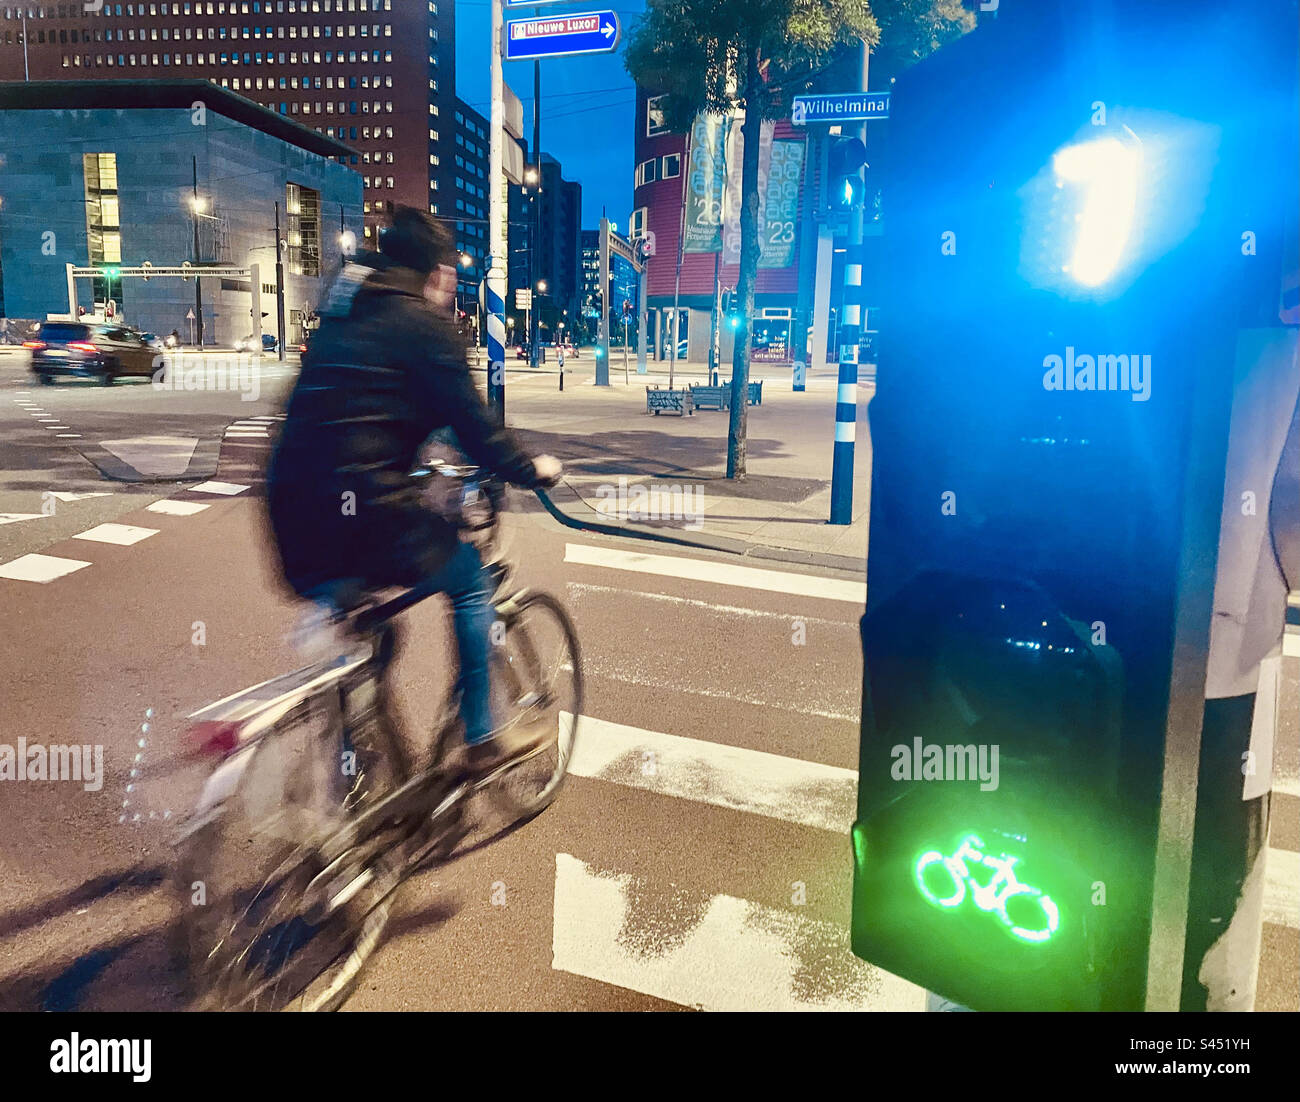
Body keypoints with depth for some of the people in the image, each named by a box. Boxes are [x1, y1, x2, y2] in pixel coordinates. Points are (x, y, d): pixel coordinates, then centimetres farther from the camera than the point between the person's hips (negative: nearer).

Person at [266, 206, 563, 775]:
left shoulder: (341, 318, 21)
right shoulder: (425, 325, -3)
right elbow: (472, 421, -6)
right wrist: (531, 467, 10)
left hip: (293, 513, 8)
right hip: (364, 510, -8)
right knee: (470, 580, 15)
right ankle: (482, 738, 21)